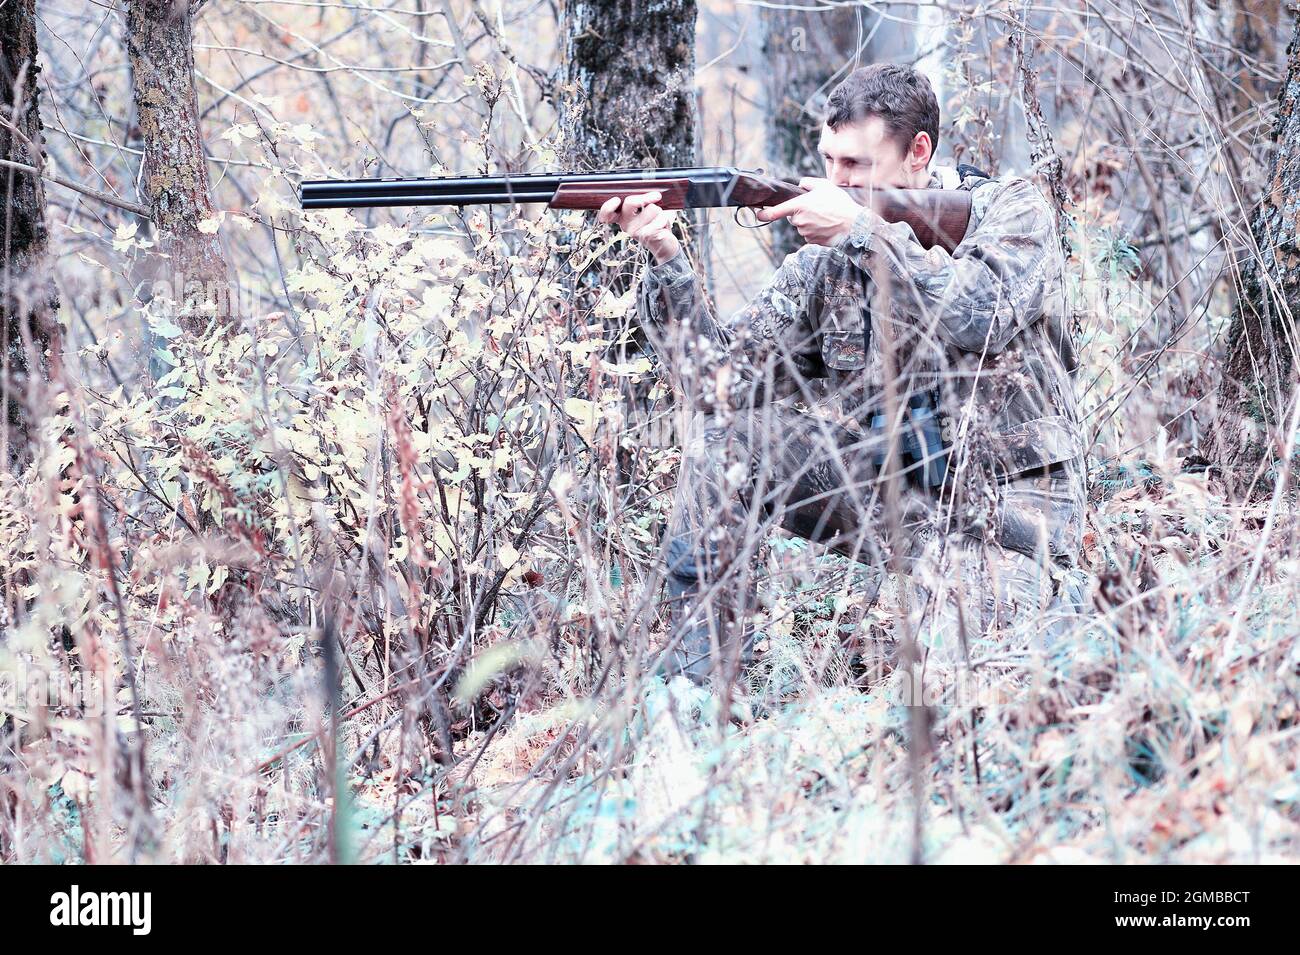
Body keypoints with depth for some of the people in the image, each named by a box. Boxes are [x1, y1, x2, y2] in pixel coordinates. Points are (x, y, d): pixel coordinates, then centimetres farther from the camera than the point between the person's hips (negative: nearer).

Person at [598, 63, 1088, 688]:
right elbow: (721, 380, -7)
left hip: (1007, 491, -4)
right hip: (885, 488, 4)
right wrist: (667, 260, -21)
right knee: (724, 431, -17)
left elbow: (981, 318, -26)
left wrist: (864, 229, -26)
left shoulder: (1010, 210, -4)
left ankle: (1048, 594, 3)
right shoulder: (822, 262, 3)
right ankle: (697, 671, -11)